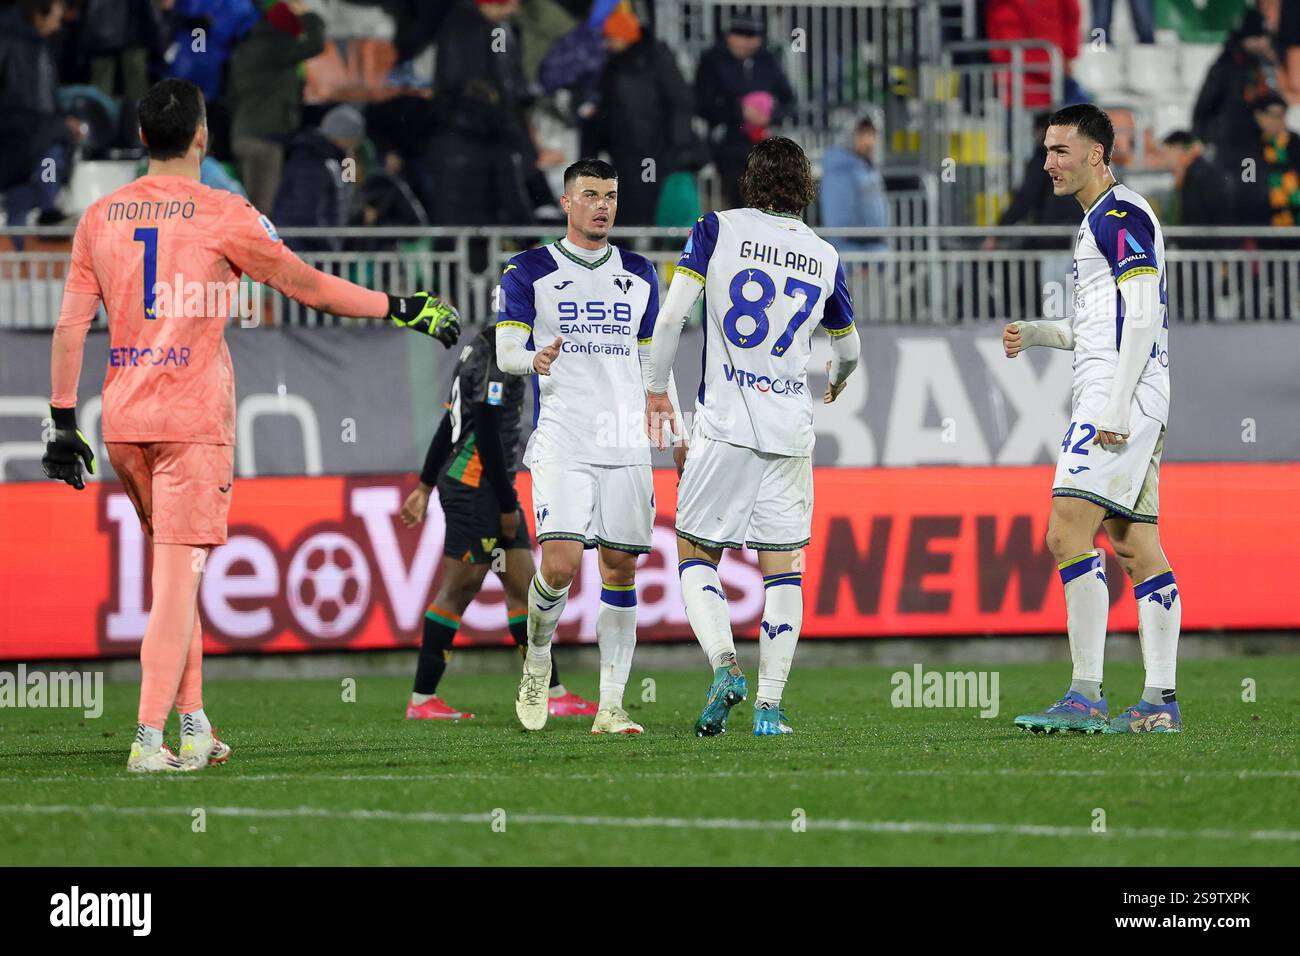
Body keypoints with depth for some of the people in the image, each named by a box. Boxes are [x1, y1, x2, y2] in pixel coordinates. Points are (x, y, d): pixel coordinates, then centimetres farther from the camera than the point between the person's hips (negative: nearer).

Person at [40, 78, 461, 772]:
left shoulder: (99, 216, 8)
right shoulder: (222, 215, -5)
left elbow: (70, 326, 7)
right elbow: (308, 286, 1)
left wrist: (63, 422, 11)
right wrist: (401, 309, 11)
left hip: (122, 420, 5)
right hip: (194, 416, -5)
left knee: (170, 568, 17)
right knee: (179, 576, -7)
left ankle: (193, 727, 17)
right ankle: (150, 738, -15)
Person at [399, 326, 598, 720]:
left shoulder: (484, 349, 15)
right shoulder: (495, 362, -16)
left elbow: (451, 422, 20)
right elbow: (488, 438, -20)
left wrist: (426, 486, 24)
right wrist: (508, 506, -15)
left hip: (492, 488, 10)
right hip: (474, 488, -10)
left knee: (523, 586, 8)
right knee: (458, 589, -5)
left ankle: (554, 695, 10)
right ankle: (422, 700, 1)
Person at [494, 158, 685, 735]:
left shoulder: (639, 275, 16)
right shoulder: (529, 272, 4)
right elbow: (505, 352, -1)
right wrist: (533, 360, -24)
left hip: (627, 446, 4)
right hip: (561, 444, -4)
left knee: (620, 569, 0)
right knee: (560, 566, -17)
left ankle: (610, 707, 4)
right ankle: (537, 662, 11)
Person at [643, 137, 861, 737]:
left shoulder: (717, 230, -1)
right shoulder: (825, 258, 8)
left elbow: (671, 316, -8)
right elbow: (848, 348, 23)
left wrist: (657, 389, 6)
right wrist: (836, 381, 46)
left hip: (724, 424, -2)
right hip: (790, 433, 2)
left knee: (695, 554, 9)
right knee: (783, 569, 7)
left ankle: (723, 663, -14)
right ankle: (769, 706, 0)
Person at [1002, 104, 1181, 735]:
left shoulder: (1120, 216, -10)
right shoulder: (1103, 220, 22)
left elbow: (1141, 316, -18)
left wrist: (1116, 406, -23)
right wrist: (1036, 334, 17)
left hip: (1121, 392, -11)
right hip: (1116, 399, 11)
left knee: (1068, 534, -16)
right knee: (1135, 546, 8)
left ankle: (1086, 699, -19)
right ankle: (1160, 702, 8)